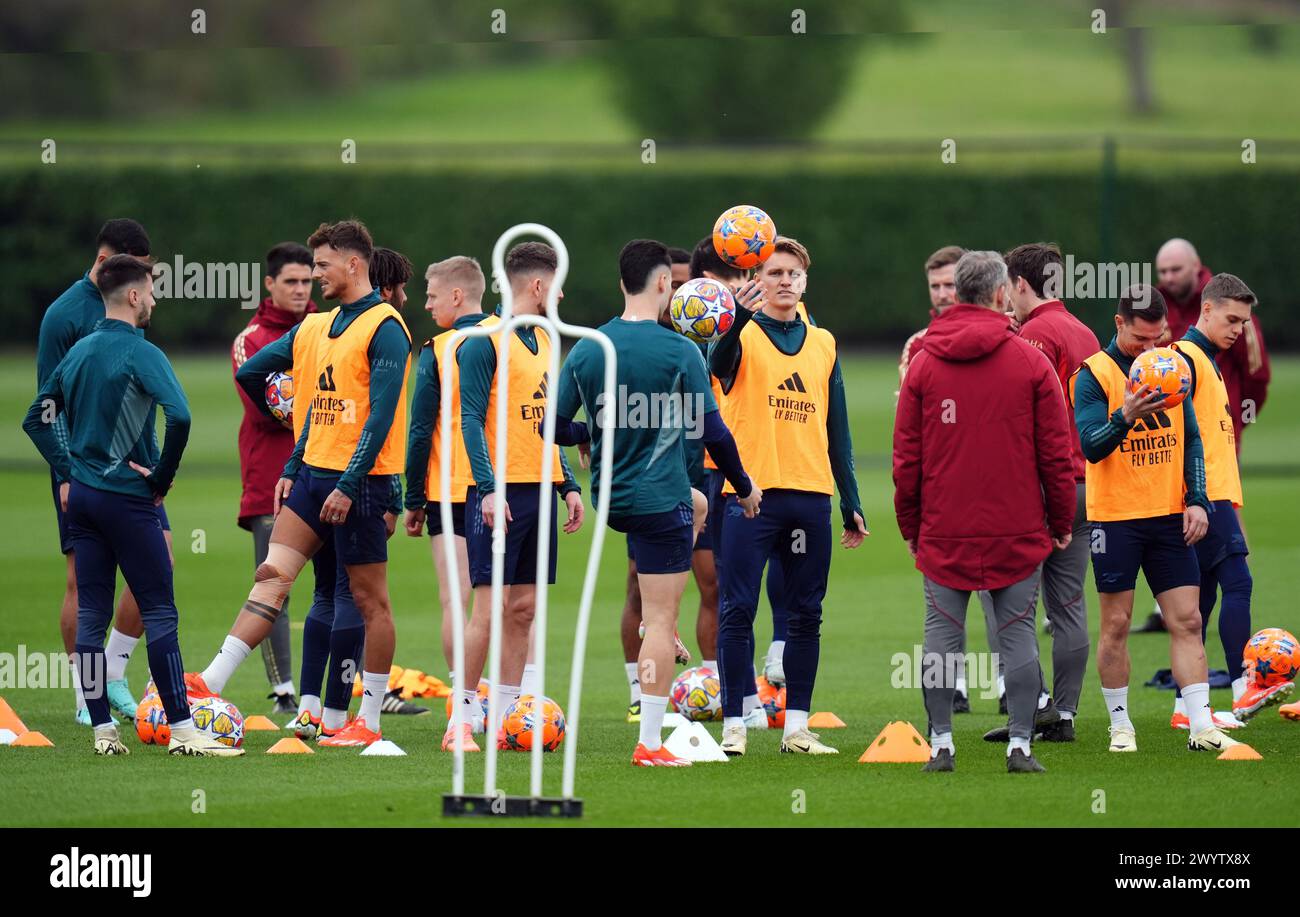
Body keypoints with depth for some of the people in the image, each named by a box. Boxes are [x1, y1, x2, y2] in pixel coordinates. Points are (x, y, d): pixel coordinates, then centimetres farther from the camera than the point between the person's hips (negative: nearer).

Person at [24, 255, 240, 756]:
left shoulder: (78, 352, 10)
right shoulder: (140, 354, -12)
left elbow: (36, 419, 17)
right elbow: (179, 417, -26)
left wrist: (67, 474, 14)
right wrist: (163, 478, -12)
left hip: (81, 497, 7)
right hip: (128, 497, -7)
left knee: (91, 614, 6)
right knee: (159, 611, -3)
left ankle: (103, 730, 6)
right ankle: (182, 729, -5)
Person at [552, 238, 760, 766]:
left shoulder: (585, 350, 0)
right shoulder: (679, 352, -13)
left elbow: (555, 428, 4)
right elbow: (713, 432, -11)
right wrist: (744, 488, 4)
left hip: (610, 498, 6)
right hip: (660, 499, -6)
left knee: (696, 505, 35)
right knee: (660, 619, -2)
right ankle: (650, 743, -4)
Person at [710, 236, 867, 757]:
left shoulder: (823, 343, 15)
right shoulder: (745, 334, 1)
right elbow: (719, 363, -24)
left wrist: (850, 503, 15)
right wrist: (739, 318, -45)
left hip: (810, 496, 4)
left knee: (805, 615, 6)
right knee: (737, 611, -4)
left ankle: (796, 727, 11)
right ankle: (733, 726, -1)